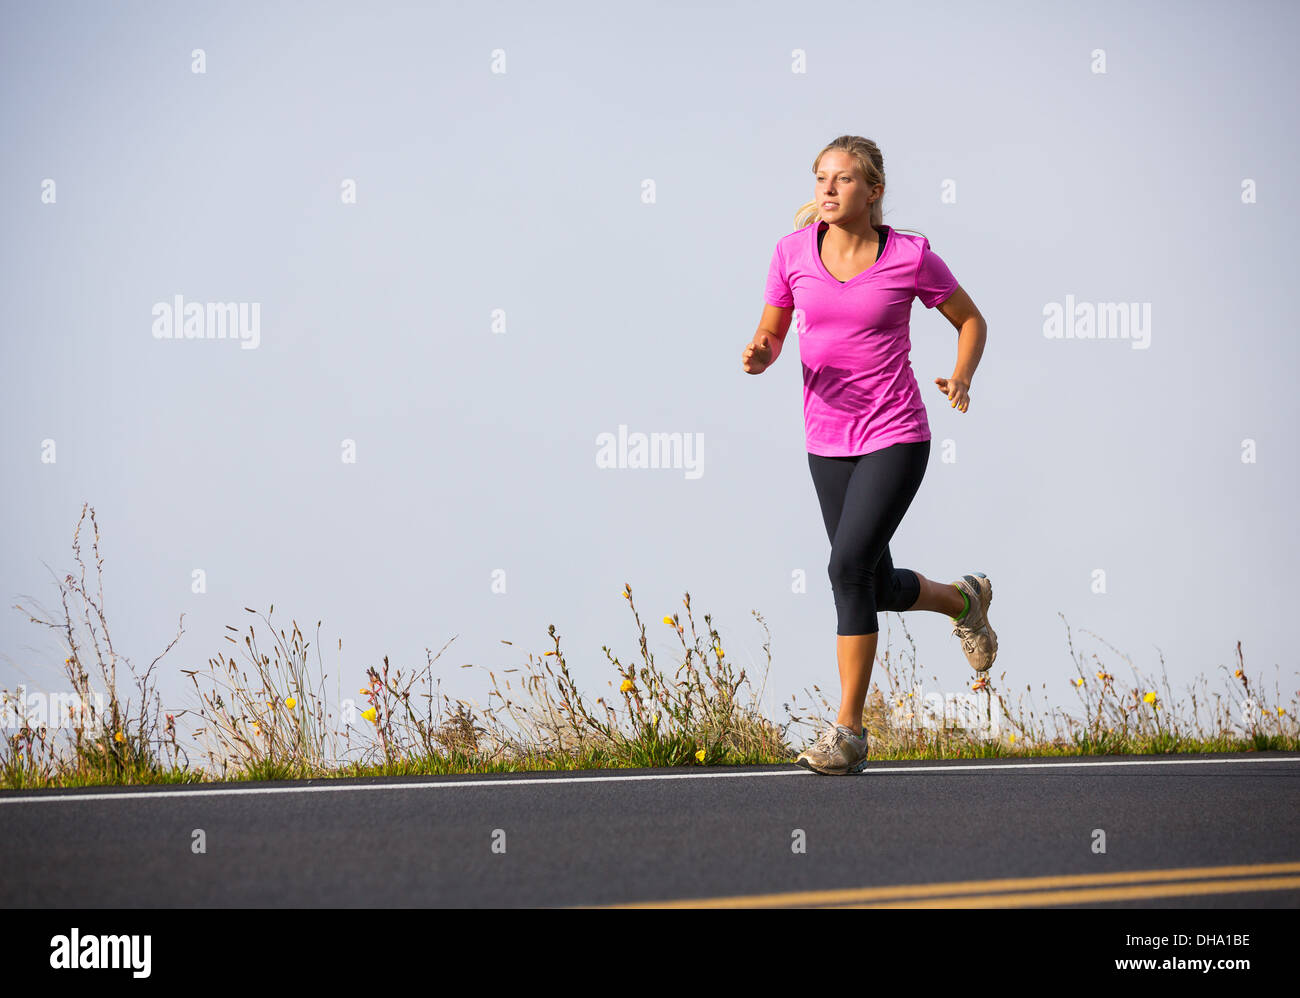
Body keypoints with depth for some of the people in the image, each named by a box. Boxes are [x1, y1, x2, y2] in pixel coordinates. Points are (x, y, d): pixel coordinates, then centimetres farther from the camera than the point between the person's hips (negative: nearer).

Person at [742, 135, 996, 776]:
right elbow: (770, 337, 8)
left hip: (896, 437, -4)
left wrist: (961, 378, -11)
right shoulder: (794, 253, -1)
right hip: (827, 441, 4)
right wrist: (758, 356, -15)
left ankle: (848, 731, -11)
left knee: (849, 564, -20)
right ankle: (963, 600, 47)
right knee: (878, 588, 12)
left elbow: (971, 321, 7)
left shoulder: (910, 256, -7)